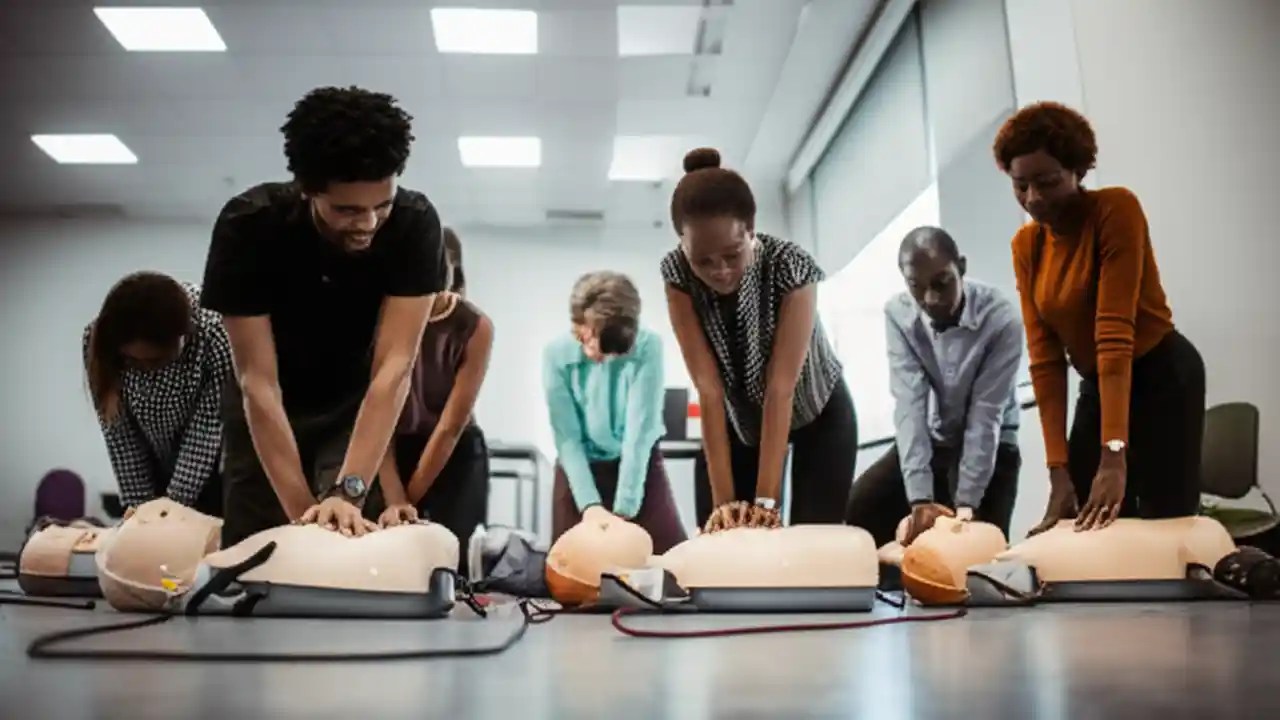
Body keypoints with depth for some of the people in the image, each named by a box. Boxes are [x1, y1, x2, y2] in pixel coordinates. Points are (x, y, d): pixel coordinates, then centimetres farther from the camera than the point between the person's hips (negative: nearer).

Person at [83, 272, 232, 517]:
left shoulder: (215, 330, -32)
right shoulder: (97, 339, -22)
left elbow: (208, 426, -24)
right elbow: (117, 429, -13)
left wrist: (176, 501, -24)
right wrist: (138, 502, -13)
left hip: (216, 457, -3)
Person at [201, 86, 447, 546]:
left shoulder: (414, 224, -28)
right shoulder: (247, 226, -28)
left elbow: (394, 368, -31)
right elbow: (257, 381, -29)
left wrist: (349, 492, -40)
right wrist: (303, 510, -33)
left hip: (357, 406, 0)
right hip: (265, 414, 0)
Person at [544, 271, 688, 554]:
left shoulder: (647, 347, -22)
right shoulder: (557, 354, -18)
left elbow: (640, 431, -22)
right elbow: (567, 438, -15)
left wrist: (624, 509, -23)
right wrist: (589, 503, -24)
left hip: (638, 465, -1)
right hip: (579, 468, 1)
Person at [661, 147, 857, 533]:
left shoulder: (791, 266, -31)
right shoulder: (676, 273, -24)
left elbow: (781, 387, -32)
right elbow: (708, 387, -27)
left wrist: (767, 500, -34)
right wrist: (723, 499, -30)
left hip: (817, 413, -2)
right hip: (739, 417, 2)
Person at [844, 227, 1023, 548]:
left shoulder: (1001, 318, -25)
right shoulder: (898, 313, -18)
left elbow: (986, 414, -25)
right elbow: (909, 403, -25)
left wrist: (967, 502, -30)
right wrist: (919, 497, -34)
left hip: (989, 444, -2)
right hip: (929, 440, 3)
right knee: (858, 509, -14)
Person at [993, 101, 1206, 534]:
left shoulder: (1117, 208, -20)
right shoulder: (1025, 245, -3)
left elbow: (1115, 333, -29)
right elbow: (1044, 357, -8)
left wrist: (1115, 457, -35)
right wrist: (1059, 471, -14)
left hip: (1164, 376, -5)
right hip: (1097, 386, 5)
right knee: (1092, 530, 7)